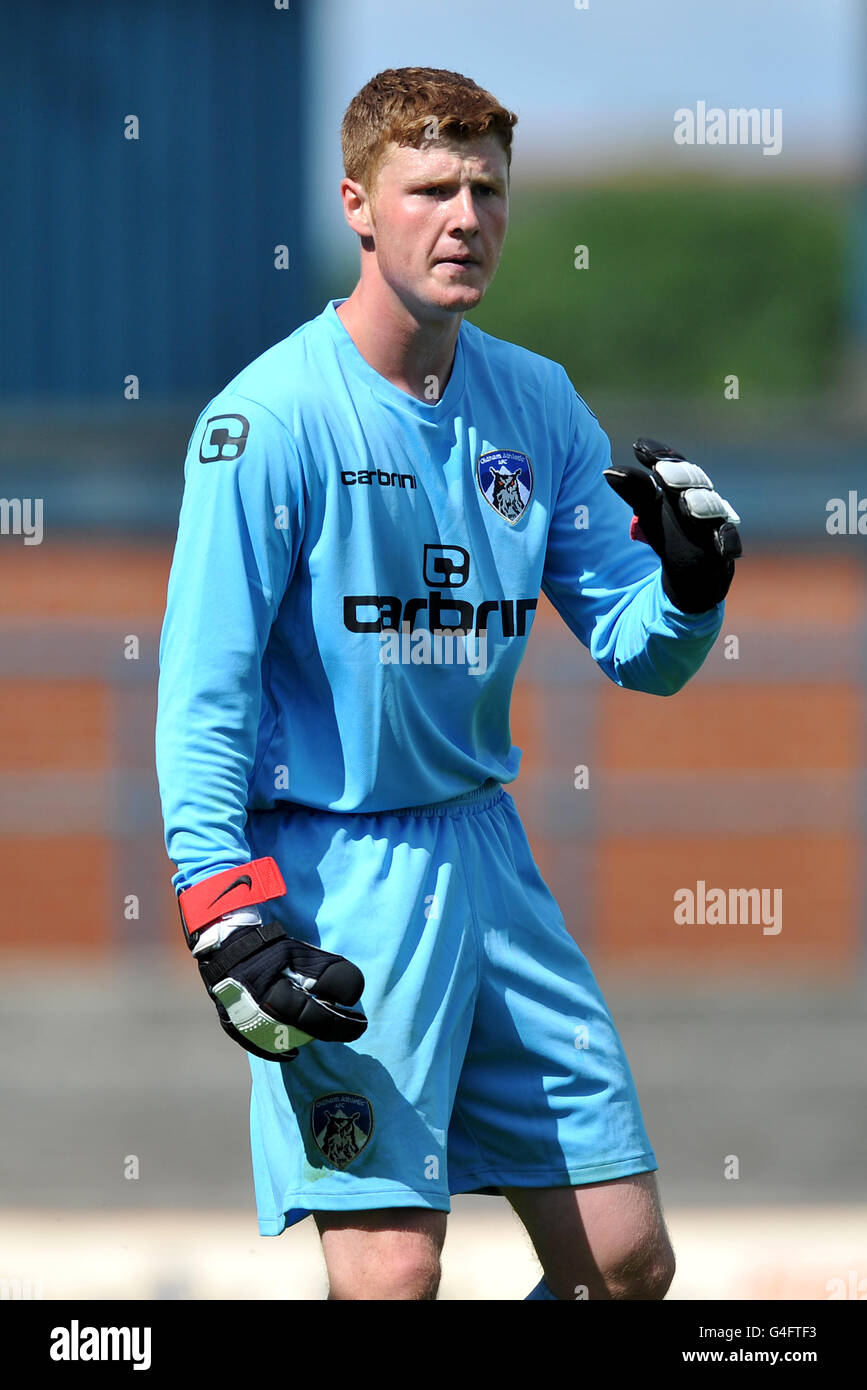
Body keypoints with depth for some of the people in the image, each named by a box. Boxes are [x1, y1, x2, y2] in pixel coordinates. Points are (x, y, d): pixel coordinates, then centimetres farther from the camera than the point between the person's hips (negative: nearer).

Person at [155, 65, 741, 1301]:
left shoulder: (537, 403, 7)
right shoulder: (272, 417, -11)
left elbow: (638, 654, 12)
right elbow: (202, 695, -12)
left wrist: (691, 583, -11)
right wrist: (227, 917, -21)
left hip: (486, 854, 6)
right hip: (336, 875, -6)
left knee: (628, 1265, 6)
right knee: (393, 1269, -14)